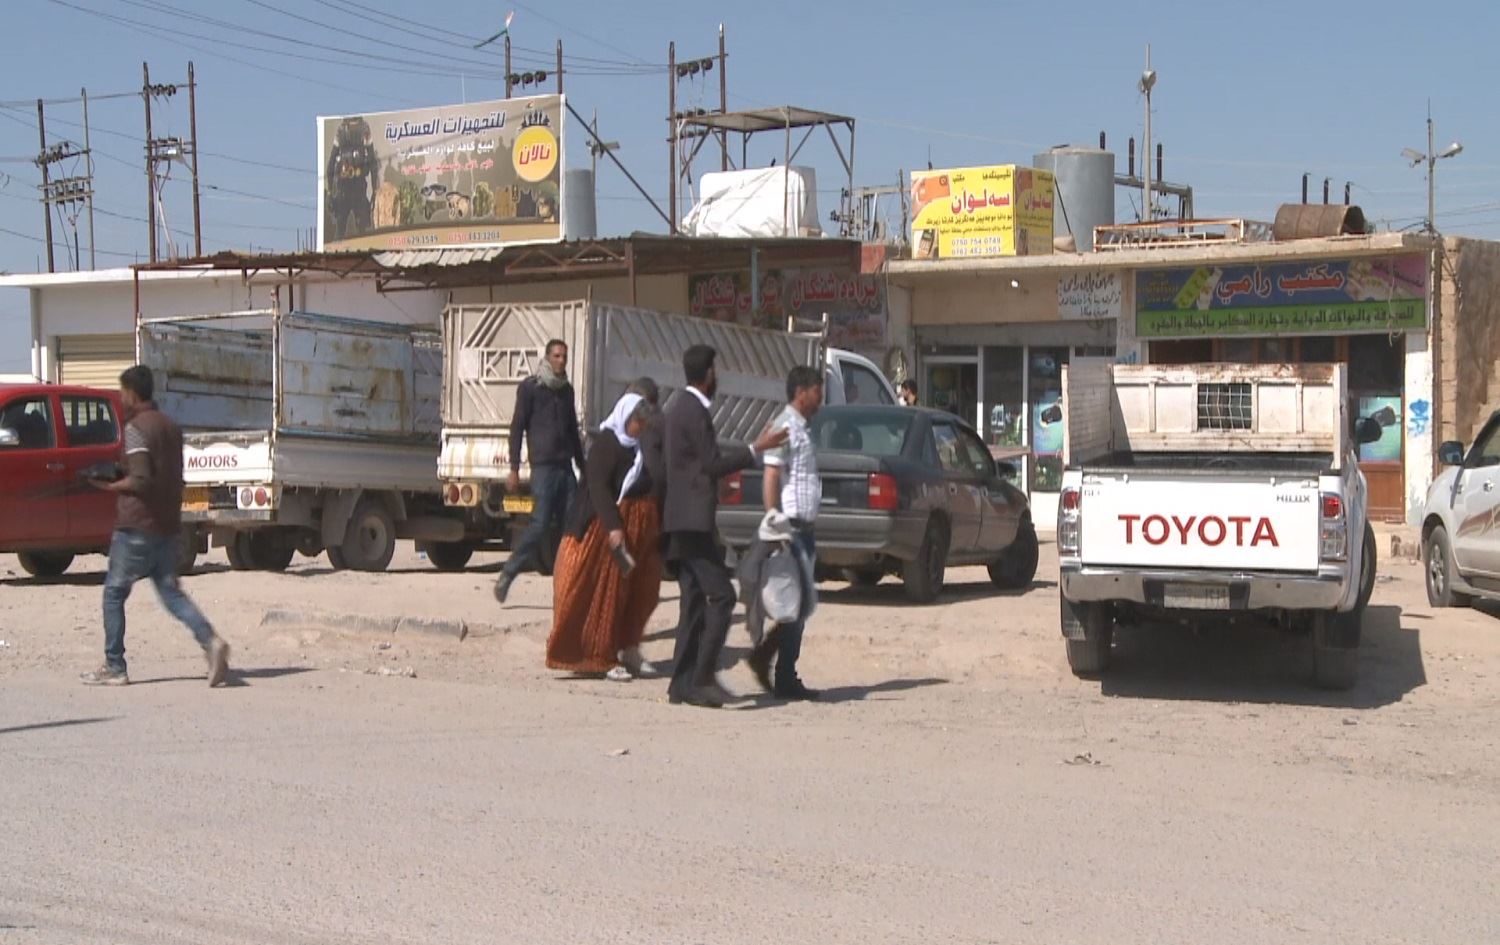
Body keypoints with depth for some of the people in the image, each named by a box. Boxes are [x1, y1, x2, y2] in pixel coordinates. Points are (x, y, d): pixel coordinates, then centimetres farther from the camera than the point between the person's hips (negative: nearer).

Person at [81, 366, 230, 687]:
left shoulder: (136, 428, -12)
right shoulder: (171, 426, 14)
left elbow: (140, 480, -21)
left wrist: (110, 486, -6)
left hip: (137, 526, -7)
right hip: (168, 525, 7)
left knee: (114, 593, 5)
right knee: (171, 592, 8)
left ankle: (114, 668, 8)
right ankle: (210, 641, -14)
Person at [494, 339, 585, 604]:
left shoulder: (567, 389, 18)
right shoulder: (530, 387, 0)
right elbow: (517, 428, -3)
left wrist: (583, 467, 23)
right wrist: (514, 469, -10)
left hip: (565, 468, 6)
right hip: (543, 466, -6)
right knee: (540, 524, -13)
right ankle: (507, 575, -2)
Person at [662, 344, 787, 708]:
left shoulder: (678, 406, 16)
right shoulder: (695, 411, -14)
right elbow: (713, 464, -15)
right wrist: (757, 449, -9)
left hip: (682, 519, 10)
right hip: (694, 518, -10)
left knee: (694, 600, 10)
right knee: (721, 596, -10)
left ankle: (683, 683, 9)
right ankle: (703, 677, -14)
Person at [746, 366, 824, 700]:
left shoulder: (802, 429, 19)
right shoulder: (785, 427, -11)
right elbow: (771, 479, -17)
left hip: (803, 528, 9)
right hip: (791, 526, -9)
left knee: (800, 603, 10)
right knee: (796, 603, -6)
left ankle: (764, 657, 17)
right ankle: (786, 680, -1)